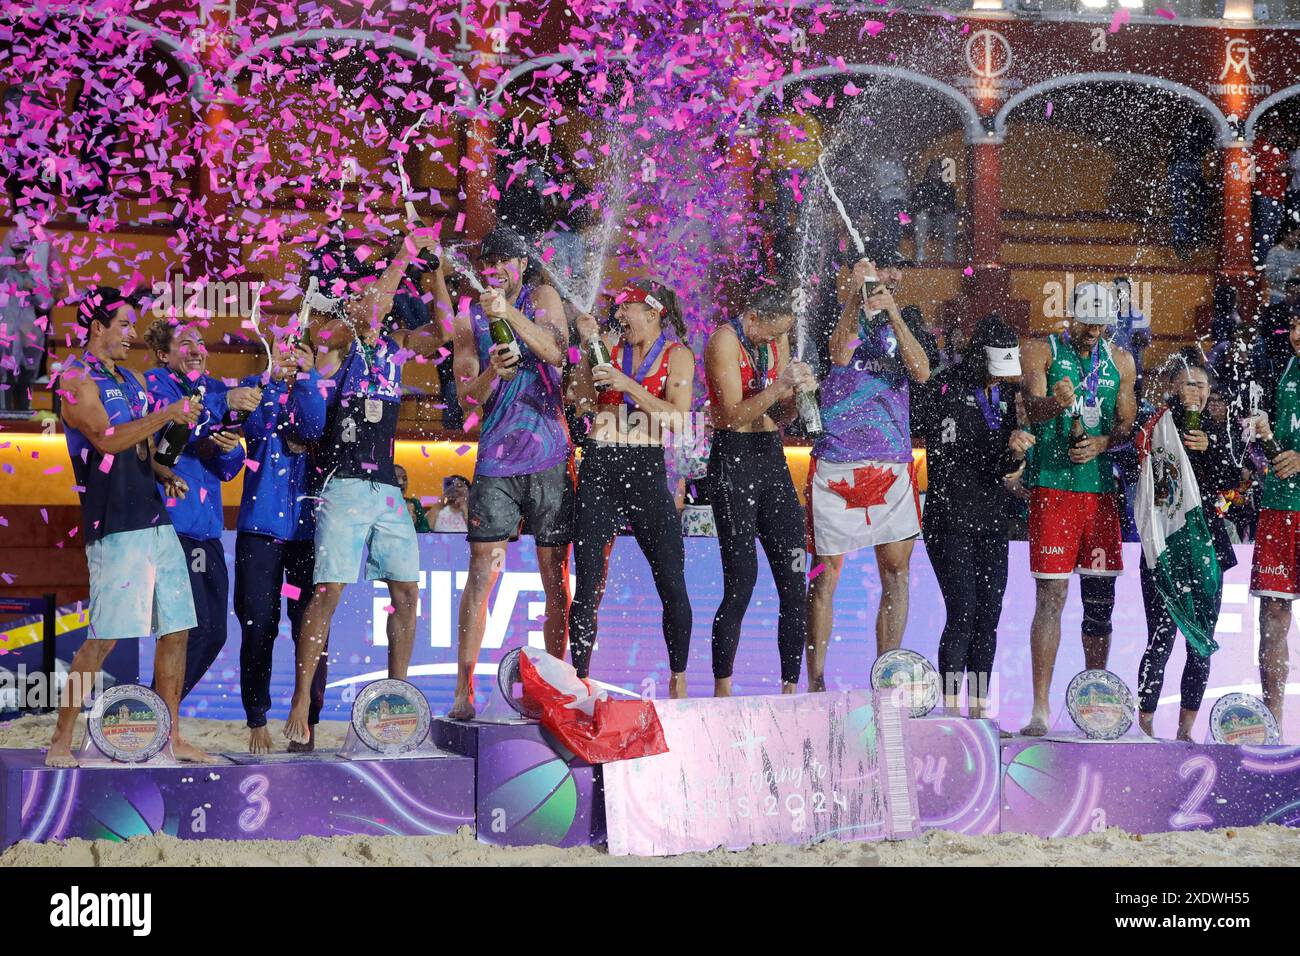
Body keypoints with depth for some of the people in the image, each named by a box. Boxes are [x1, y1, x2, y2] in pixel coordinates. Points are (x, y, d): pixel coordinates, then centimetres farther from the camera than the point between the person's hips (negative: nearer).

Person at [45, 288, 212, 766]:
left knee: (175, 630, 6)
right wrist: (167, 414, -16)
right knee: (104, 637, -11)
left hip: (155, 520, 8)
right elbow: (106, 440, -19)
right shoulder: (77, 380, -5)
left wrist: (164, 474, 8)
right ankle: (60, 742, -4)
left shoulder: (130, 381, 20)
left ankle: (172, 736, 12)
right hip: (115, 525, -8)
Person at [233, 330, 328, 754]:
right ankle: (257, 721, 7)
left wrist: (305, 374, -12)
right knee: (258, 627, -2)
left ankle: (306, 725, 6)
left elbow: (316, 427, -12)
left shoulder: (318, 392, 9)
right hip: (261, 524, 0)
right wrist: (274, 376, -12)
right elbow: (254, 427, -10)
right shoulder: (256, 387, 9)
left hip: (309, 525, 0)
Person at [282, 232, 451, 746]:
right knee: (328, 591, -13)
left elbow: (443, 332, 4)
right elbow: (366, 318, -21)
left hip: (387, 487, 6)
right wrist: (402, 257, -15)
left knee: (406, 590, 4)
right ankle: (301, 702, -12)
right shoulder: (332, 342, -3)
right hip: (343, 485, -6)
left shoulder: (395, 345, 15)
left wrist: (434, 268, -2)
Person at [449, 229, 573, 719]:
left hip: (550, 455, 0)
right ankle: (463, 691, -5)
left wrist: (509, 312, -26)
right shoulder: (470, 318, 8)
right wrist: (493, 372, -16)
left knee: (556, 576, 3)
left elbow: (555, 351, -15)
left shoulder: (543, 299, 5)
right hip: (496, 459, 0)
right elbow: (467, 399, 4)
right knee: (482, 572, -6)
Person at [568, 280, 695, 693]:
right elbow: (586, 397, 1)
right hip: (599, 469, 2)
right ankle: (579, 679, 5)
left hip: (647, 472, -2)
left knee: (672, 582, -3)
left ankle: (678, 679, 9)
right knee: (588, 585, 0)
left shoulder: (677, 356, 4)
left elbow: (678, 417, -8)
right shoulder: (610, 345, 11)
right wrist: (588, 345, -7)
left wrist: (628, 385, -14)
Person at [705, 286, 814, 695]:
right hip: (733, 458, -7)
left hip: (772, 457, 7)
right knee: (741, 582, -10)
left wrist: (796, 393, -5)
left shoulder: (777, 340, 13)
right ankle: (722, 690, -2)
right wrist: (779, 387, -23)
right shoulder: (725, 340, -8)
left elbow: (781, 417, 14)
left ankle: (791, 686, 4)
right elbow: (735, 414, -15)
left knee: (795, 580, 0)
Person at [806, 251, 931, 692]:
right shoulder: (835, 319, 3)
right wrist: (856, 295, -27)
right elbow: (840, 354, -20)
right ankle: (815, 681, 2)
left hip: (892, 464, 4)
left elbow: (921, 372, -4)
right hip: (836, 462, -4)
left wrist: (892, 312, -11)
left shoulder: (897, 327, 15)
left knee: (896, 571, 3)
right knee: (827, 571, -2)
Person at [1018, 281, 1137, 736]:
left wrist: (1103, 443, -6)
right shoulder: (1042, 351, 1)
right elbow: (1032, 409, -12)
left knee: (1100, 600, 7)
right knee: (1051, 596, -9)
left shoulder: (1120, 361, 14)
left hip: (1101, 487, 4)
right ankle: (1040, 709, -8)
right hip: (1052, 486, -4)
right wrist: (1055, 402, -35)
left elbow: (1128, 425, 15)